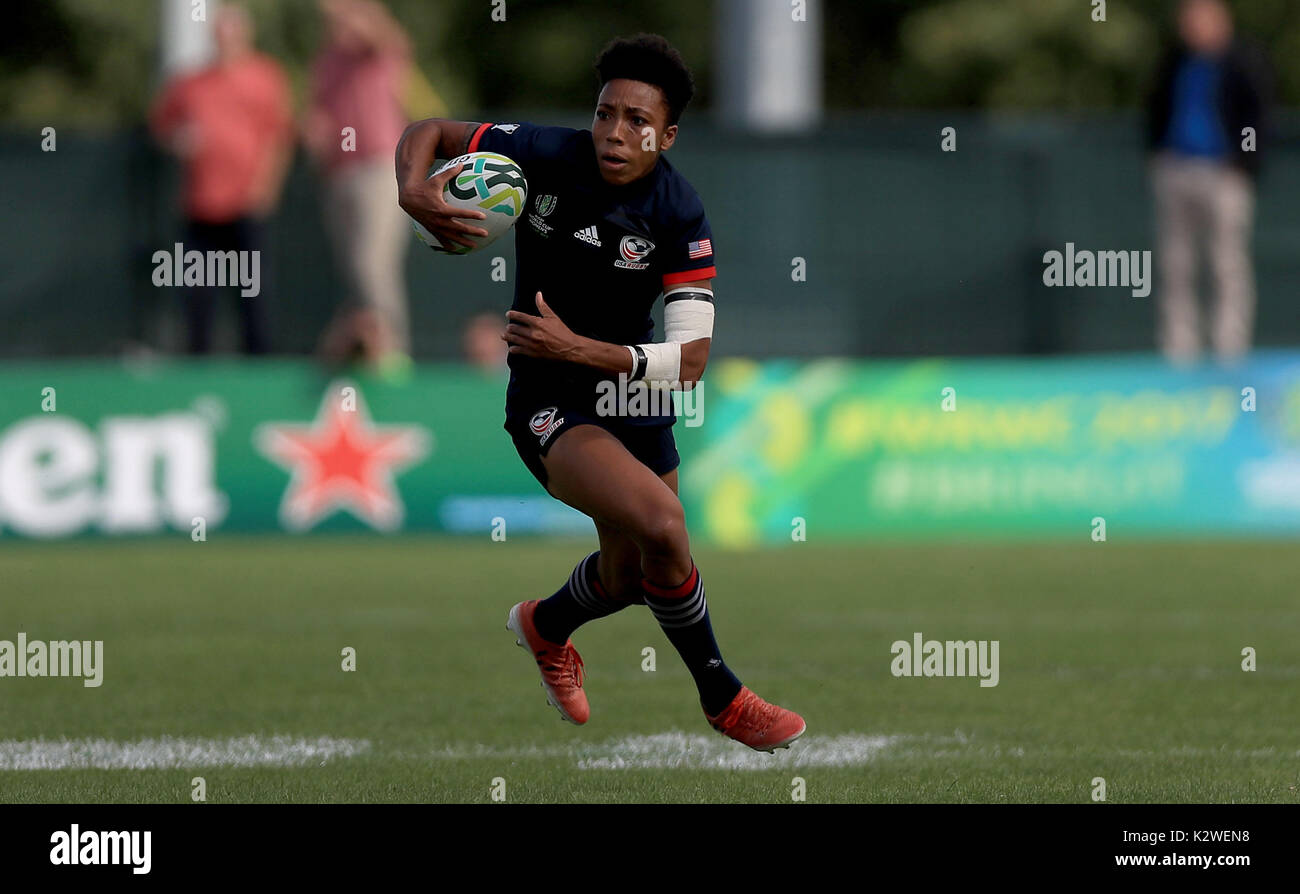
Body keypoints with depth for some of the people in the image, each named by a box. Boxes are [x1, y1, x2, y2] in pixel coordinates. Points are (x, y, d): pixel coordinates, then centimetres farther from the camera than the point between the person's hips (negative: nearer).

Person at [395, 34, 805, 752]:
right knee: (661, 521, -28)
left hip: (632, 393, 4)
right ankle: (721, 698, -10)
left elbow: (690, 359, -21)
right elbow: (428, 131, -3)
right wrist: (413, 191, -25)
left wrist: (579, 348, -31)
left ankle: (545, 626, 57)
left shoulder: (678, 214, -17)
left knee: (630, 578, 21)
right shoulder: (547, 155, -18)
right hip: (549, 399, -4)